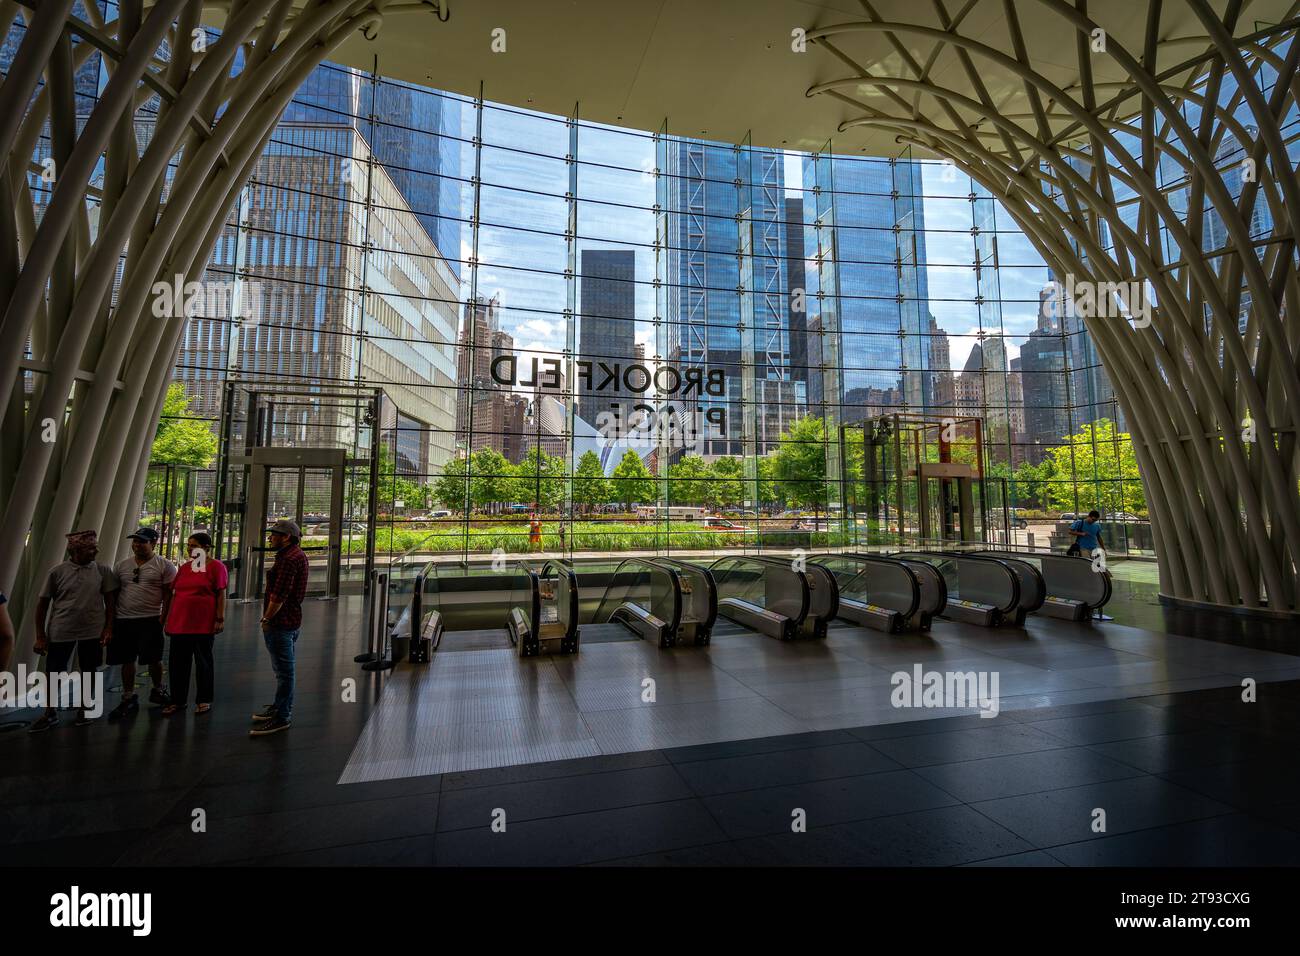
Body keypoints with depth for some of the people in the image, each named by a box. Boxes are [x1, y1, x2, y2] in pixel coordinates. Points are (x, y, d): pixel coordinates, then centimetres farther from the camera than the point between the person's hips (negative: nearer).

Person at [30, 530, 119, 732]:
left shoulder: (103, 570, -2)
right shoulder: (57, 572, -5)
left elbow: (110, 601, 1)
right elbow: (42, 604, 1)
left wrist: (108, 628, -4)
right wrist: (40, 636, -1)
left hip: (93, 632, 0)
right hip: (60, 632, 0)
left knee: (88, 671, 10)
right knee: (52, 672, 9)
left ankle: (82, 709, 27)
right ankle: (50, 713, 28)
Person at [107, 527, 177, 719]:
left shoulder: (164, 566, -3)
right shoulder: (121, 565, 9)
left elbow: (169, 595, -4)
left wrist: (163, 618, -10)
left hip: (150, 620, -4)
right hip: (123, 620, 4)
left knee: (154, 659, 1)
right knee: (127, 660, 9)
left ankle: (157, 691, 24)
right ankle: (128, 700, 21)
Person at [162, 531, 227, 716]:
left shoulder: (216, 566, -7)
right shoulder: (184, 566, 11)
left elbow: (221, 595, -10)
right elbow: (175, 594, 16)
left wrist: (220, 619, -14)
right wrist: (168, 619, 13)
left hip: (203, 624, -6)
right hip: (179, 623, 6)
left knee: (203, 662, 6)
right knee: (177, 662, 10)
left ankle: (204, 700, 18)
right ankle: (178, 701, 23)